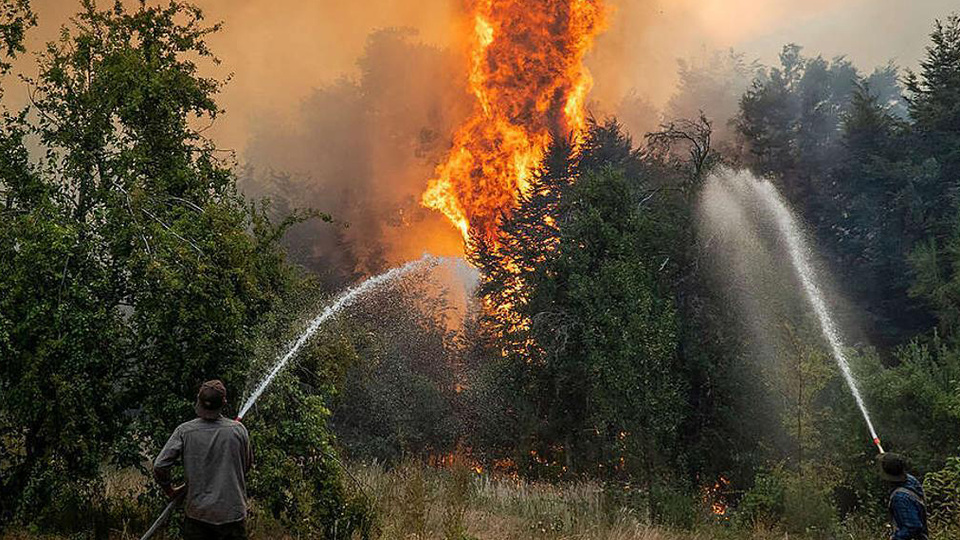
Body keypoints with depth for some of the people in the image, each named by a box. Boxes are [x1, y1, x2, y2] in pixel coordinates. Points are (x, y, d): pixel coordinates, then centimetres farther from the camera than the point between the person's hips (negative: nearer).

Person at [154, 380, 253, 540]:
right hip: (232, 513, 0)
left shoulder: (185, 431, -8)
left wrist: (170, 491, 6)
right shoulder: (238, 430, -7)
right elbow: (247, 466, 7)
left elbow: (160, 467, -11)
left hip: (197, 514, 0)